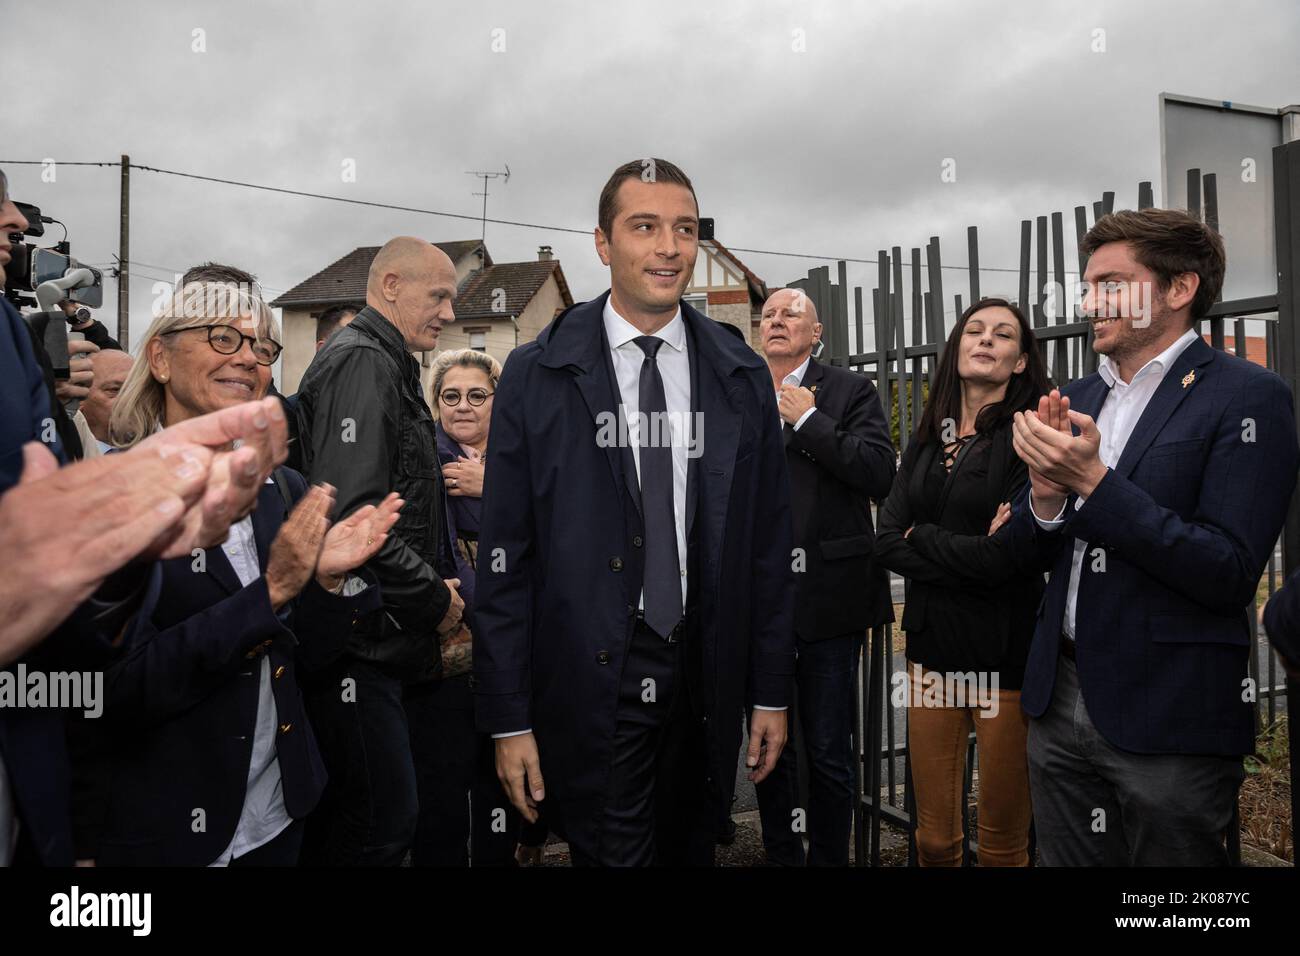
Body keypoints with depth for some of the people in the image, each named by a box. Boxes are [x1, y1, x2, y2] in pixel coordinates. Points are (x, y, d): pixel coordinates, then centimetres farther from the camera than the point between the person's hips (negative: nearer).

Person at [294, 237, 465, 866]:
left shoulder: (387, 365, 20)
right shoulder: (361, 361, -12)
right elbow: (352, 517, -24)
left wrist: (440, 585, 11)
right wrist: (434, 599, -13)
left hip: (380, 640, 10)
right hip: (359, 641, -10)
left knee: (348, 817, 17)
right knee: (385, 820, -4)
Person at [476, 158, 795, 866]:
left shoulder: (743, 378, 4)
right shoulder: (536, 375, -4)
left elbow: (767, 544, 6)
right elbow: (504, 555, -4)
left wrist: (771, 694, 6)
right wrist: (507, 719, -5)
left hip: (705, 682, 3)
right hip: (590, 683, -2)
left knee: (692, 851, 17)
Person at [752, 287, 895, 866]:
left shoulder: (851, 391, 1)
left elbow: (880, 472, -14)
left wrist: (807, 419, -12)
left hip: (826, 597, -3)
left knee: (829, 754, 7)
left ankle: (829, 857, 27)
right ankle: (781, 854, 34)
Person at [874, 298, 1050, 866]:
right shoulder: (927, 441, 10)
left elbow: (1007, 554, -18)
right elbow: (888, 542, 1)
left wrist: (923, 537, -5)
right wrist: (969, 553, -11)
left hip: (1005, 652, -5)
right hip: (932, 645, 5)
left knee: (1002, 842, 10)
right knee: (933, 838, 14)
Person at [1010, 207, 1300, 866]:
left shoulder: (1246, 397, -10)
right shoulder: (1078, 398, 9)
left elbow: (1230, 575, -18)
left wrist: (1094, 480, -22)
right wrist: (1046, 495, -12)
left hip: (1168, 718, -5)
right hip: (1060, 697, 6)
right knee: (1067, 858, 18)